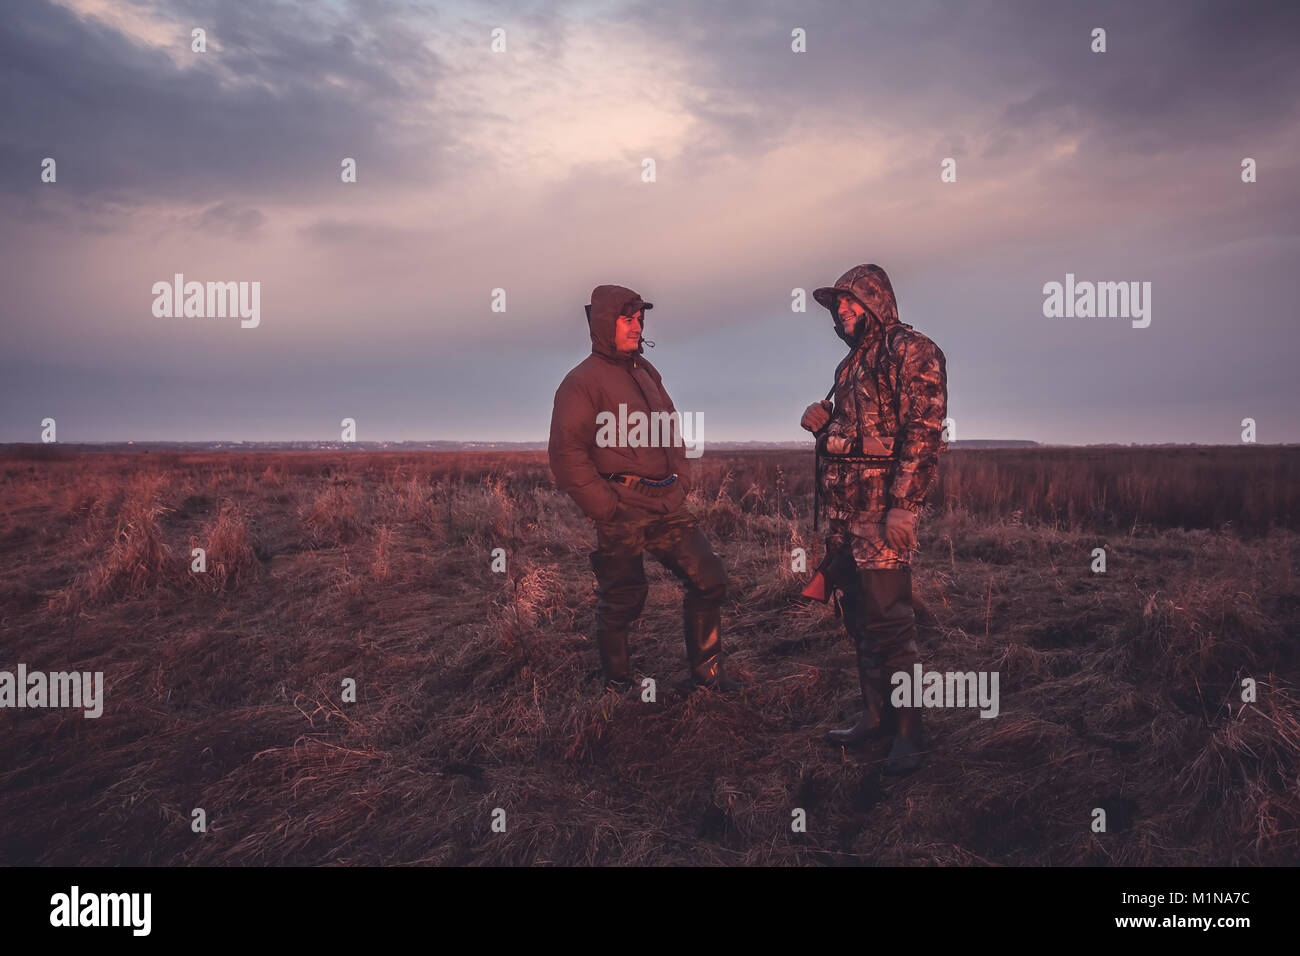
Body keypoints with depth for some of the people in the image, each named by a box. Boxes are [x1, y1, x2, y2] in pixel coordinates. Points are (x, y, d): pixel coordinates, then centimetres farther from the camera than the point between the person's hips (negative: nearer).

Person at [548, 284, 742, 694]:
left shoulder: (646, 372, 17)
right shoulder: (582, 382, -7)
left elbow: (673, 429, 27)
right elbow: (566, 454, -13)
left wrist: (681, 482, 16)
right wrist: (606, 507, -15)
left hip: (667, 506, 7)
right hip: (623, 513, -7)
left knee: (709, 578, 5)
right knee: (621, 601, 3)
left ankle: (705, 671, 19)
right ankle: (617, 687, 23)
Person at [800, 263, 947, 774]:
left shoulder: (911, 351, -8)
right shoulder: (853, 361, 20)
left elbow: (924, 431, -16)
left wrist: (904, 504, -22)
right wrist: (823, 422, 4)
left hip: (883, 506, -9)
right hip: (843, 507, 9)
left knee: (888, 620, -8)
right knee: (859, 617, 13)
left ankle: (908, 733, 1)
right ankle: (876, 714, 24)